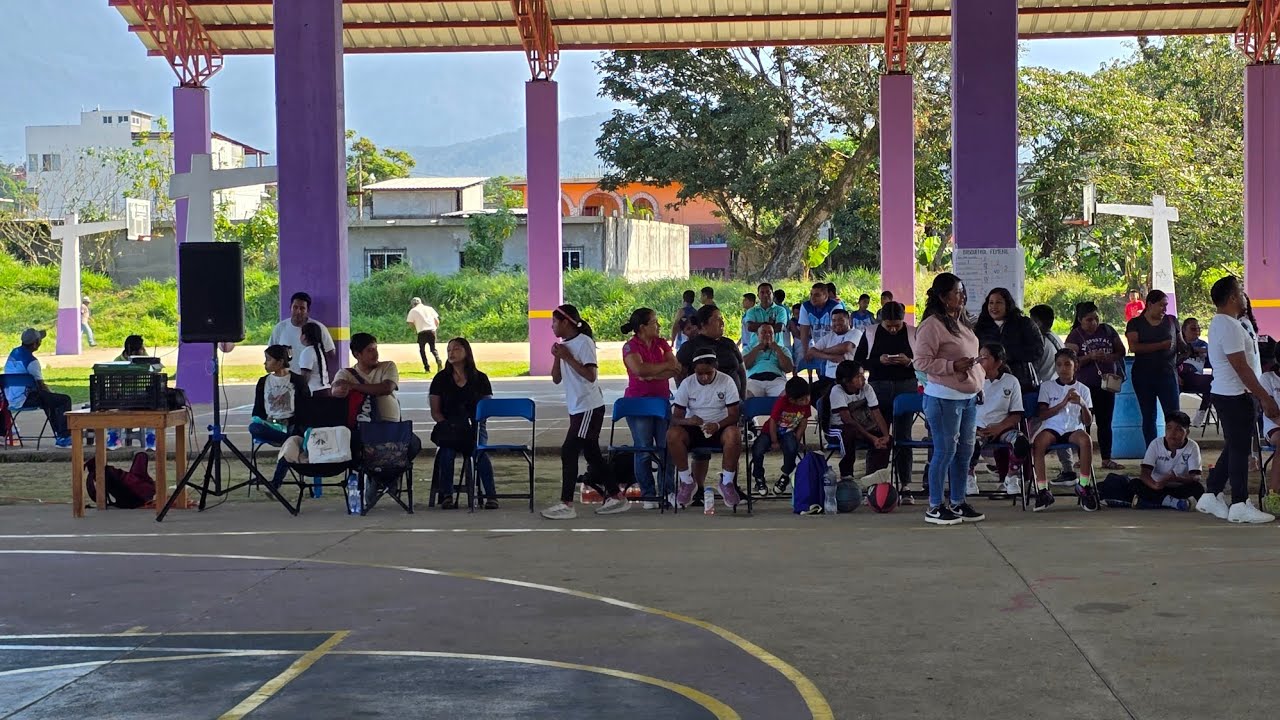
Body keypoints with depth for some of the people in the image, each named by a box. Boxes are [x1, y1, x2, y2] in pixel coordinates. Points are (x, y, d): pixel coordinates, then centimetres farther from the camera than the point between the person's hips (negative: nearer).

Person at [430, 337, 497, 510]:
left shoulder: (480, 378, 9)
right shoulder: (441, 379, 10)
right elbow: (435, 411, 7)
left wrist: (473, 425, -11)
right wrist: (447, 426, -11)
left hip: (474, 427, 0)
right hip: (448, 428, 0)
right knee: (447, 450, -33)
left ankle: (490, 495, -29)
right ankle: (446, 495, -25)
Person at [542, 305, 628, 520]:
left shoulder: (584, 342, -13)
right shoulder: (564, 345, 11)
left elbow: (591, 375, -21)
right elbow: (556, 379, 11)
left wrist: (567, 357, -19)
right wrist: (557, 357, -4)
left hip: (589, 408, -9)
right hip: (577, 408, 9)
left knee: (569, 452, -12)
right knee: (592, 455, 12)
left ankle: (566, 505, -10)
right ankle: (617, 497, 21)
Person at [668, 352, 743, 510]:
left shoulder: (726, 381, -8)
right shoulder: (687, 384, -5)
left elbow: (733, 414, -9)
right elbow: (675, 418, -5)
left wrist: (718, 425, -30)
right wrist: (688, 421, -29)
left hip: (720, 427, -1)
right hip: (693, 428, 1)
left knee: (734, 434, -36)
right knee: (672, 435, -31)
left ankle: (726, 482, -16)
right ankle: (687, 481, -12)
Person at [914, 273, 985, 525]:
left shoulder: (961, 322, 14)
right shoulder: (932, 325, -14)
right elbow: (922, 361, -18)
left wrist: (978, 385, 19)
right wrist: (953, 366, -23)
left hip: (968, 396, 9)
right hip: (944, 398, -9)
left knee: (964, 451, 12)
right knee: (945, 451, -5)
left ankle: (958, 503, 22)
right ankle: (935, 507, 3)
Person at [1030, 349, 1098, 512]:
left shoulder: (1082, 389, 11)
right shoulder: (1047, 386, 9)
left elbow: (1088, 421, 5)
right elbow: (1042, 415, -2)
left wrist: (1082, 404, -15)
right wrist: (1063, 403, -14)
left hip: (1074, 429, 0)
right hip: (1051, 428, 0)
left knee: (1086, 439, -36)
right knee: (1038, 442, -35)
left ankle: (1084, 485, -23)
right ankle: (1042, 490, -29)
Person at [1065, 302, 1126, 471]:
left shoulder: (1107, 330, 7)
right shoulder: (1075, 336, -2)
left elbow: (1121, 351, 10)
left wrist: (1109, 357, -10)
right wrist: (1090, 357, -24)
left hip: (1106, 383, 4)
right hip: (1085, 386, -3)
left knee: (1105, 422, 7)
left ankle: (1106, 459, 10)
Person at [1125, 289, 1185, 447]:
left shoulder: (1171, 321, 10)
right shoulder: (1135, 324, 2)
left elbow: (1180, 343, 19)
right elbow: (1133, 346, -12)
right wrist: (1160, 345, -18)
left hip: (1167, 373, 1)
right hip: (1143, 376, -1)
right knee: (1148, 416, 5)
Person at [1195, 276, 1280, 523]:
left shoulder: (1221, 323, 16)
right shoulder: (1229, 326, -17)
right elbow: (1241, 367, -21)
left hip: (1226, 394, 11)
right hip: (1236, 396, -11)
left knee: (1234, 448, 15)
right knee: (1240, 449, -5)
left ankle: (1211, 496, 19)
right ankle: (1240, 505, 0)